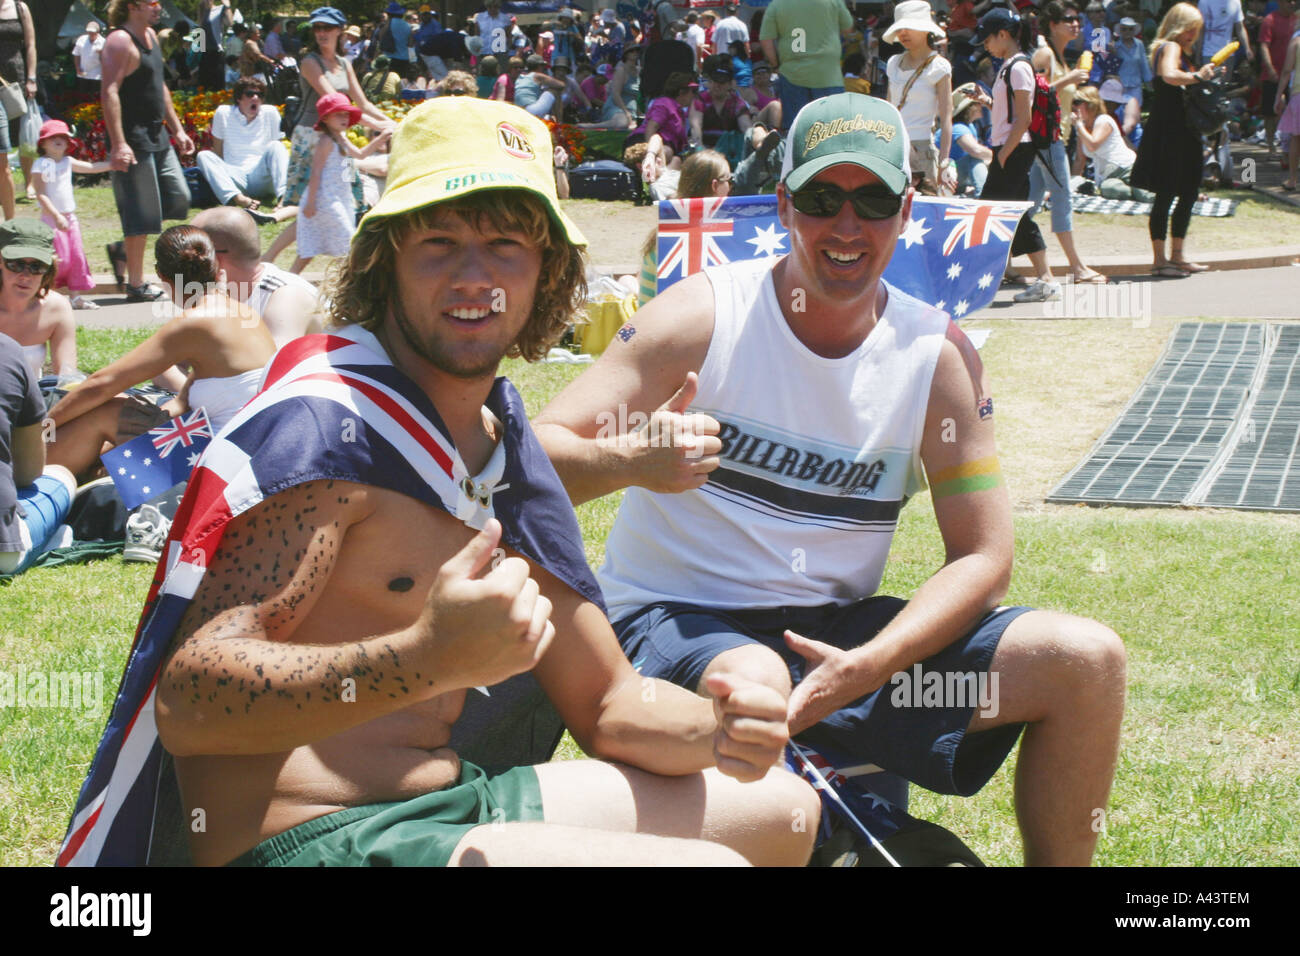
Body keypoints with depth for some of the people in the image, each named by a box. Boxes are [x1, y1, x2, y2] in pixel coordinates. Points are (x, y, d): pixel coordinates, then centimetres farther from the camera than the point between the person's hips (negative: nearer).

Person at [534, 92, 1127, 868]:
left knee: (1087, 660, -10)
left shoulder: (938, 354, 0)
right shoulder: (706, 314, -8)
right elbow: (541, 455, -13)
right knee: (753, 682, -40)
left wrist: (866, 667, -19)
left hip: (837, 632, 4)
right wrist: (635, 462, -37)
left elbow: (983, 555, -2)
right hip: (674, 621, -4)